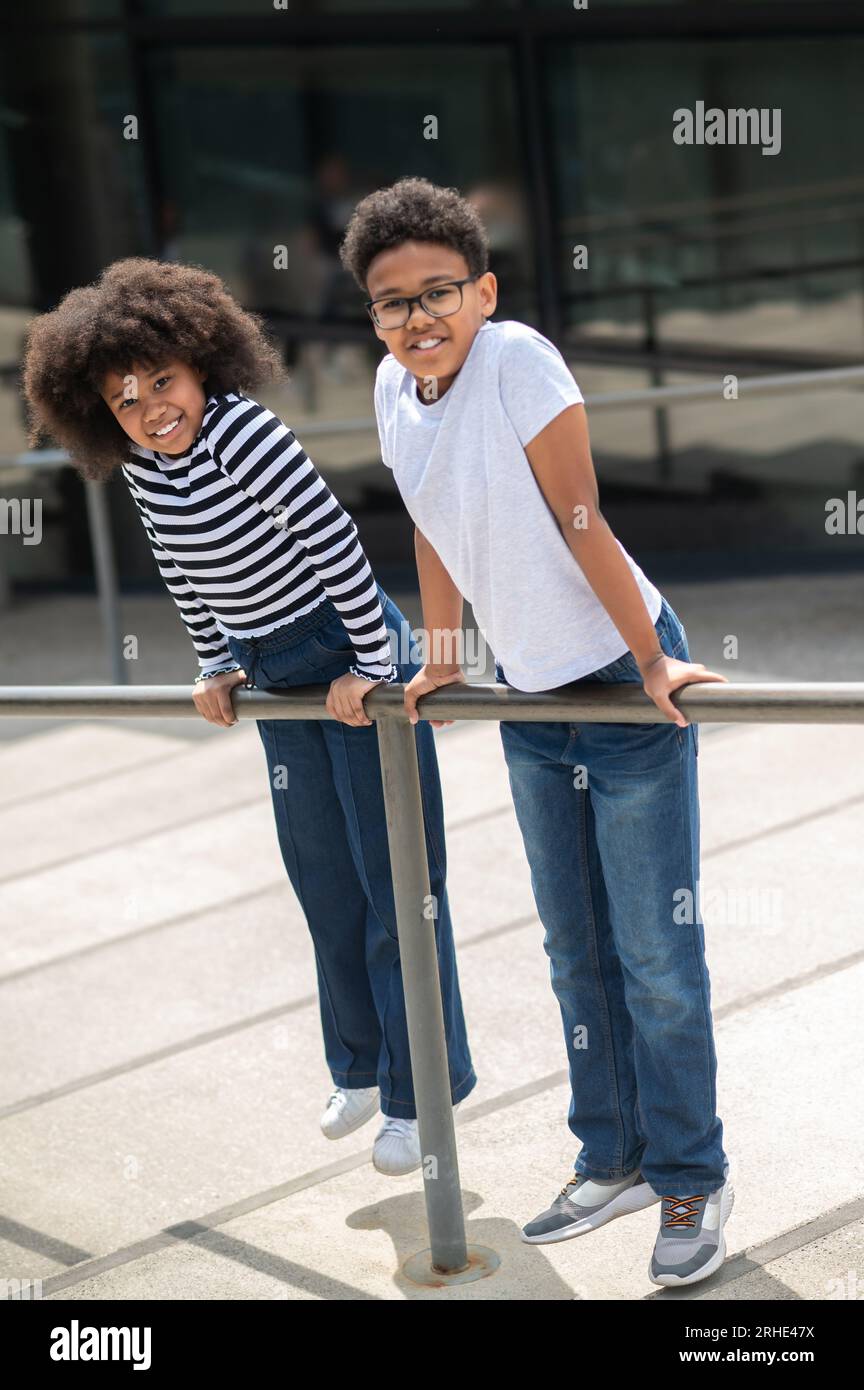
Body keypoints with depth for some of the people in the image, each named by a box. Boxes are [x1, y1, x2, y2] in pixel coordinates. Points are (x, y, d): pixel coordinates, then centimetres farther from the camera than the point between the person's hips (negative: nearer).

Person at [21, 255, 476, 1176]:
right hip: (276, 677, 8)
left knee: (395, 886, 0)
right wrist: (217, 666, 13)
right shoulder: (140, 469, -1)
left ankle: (423, 1092, 11)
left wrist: (372, 666, -24)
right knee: (326, 889, 19)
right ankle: (360, 1070, 35)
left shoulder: (241, 433, -25)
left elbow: (333, 540, -26)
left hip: (352, 656, -8)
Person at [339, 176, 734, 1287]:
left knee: (655, 955, 0)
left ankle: (693, 1181, 15)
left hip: (622, 681, -7)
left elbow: (583, 521, -20)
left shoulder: (517, 358, -21)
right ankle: (614, 1161, 30)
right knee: (575, 947, 16)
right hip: (529, 695, 7)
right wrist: (439, 662, 18)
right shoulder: (394, 387, -1)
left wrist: (651, 663, -16)